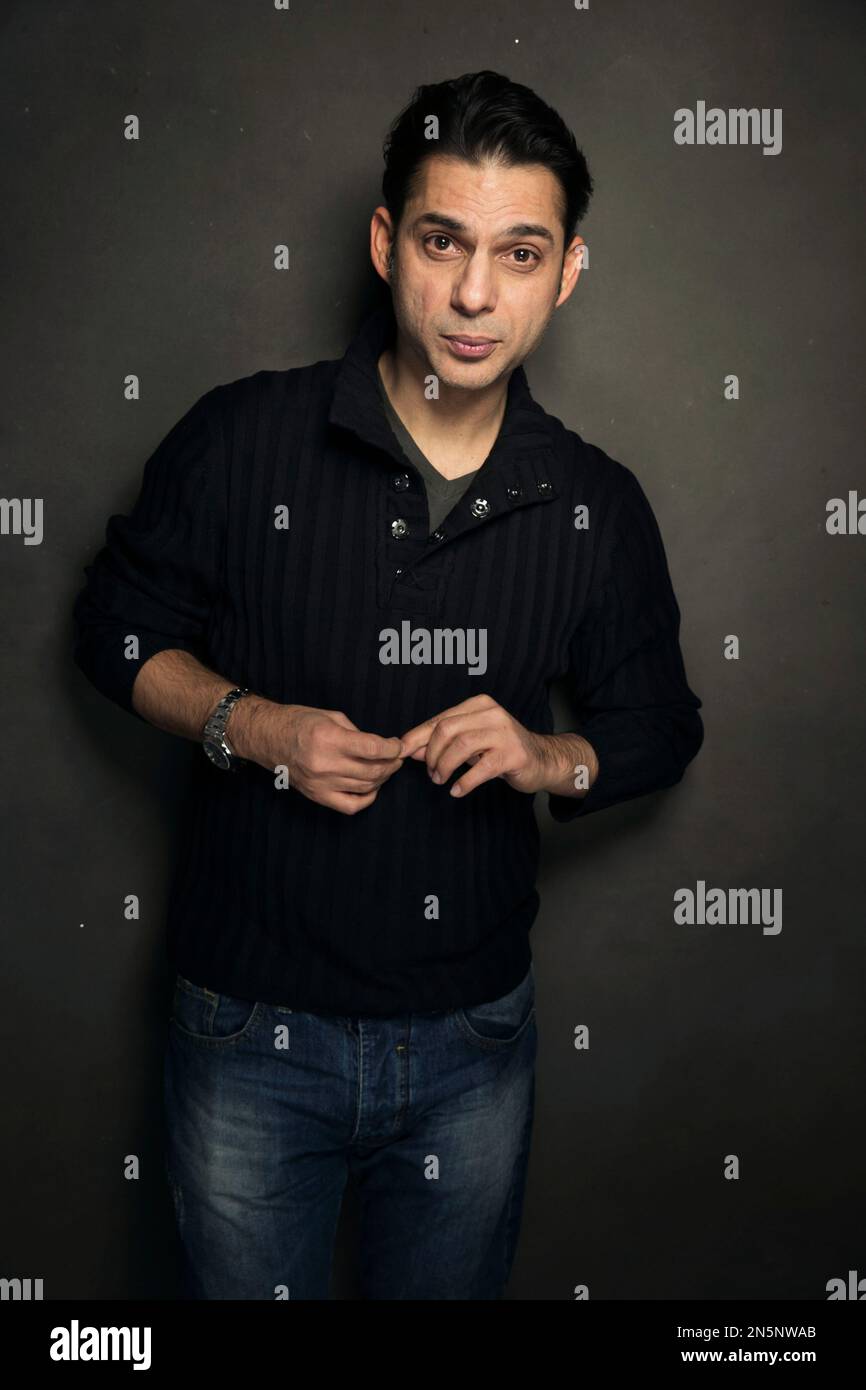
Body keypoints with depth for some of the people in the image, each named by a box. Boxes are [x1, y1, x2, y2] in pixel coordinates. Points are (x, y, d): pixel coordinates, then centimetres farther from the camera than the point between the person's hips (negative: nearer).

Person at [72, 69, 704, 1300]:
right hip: (254, 1027, -1)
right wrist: (250, 726, -18)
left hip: (475, 1043, 2)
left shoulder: (597, 507, -4)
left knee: (452, 1288, 23)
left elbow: (659, 726, 7)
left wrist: (556, 760, -14)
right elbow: (118, 627, 0)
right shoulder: (242, 439, -11)